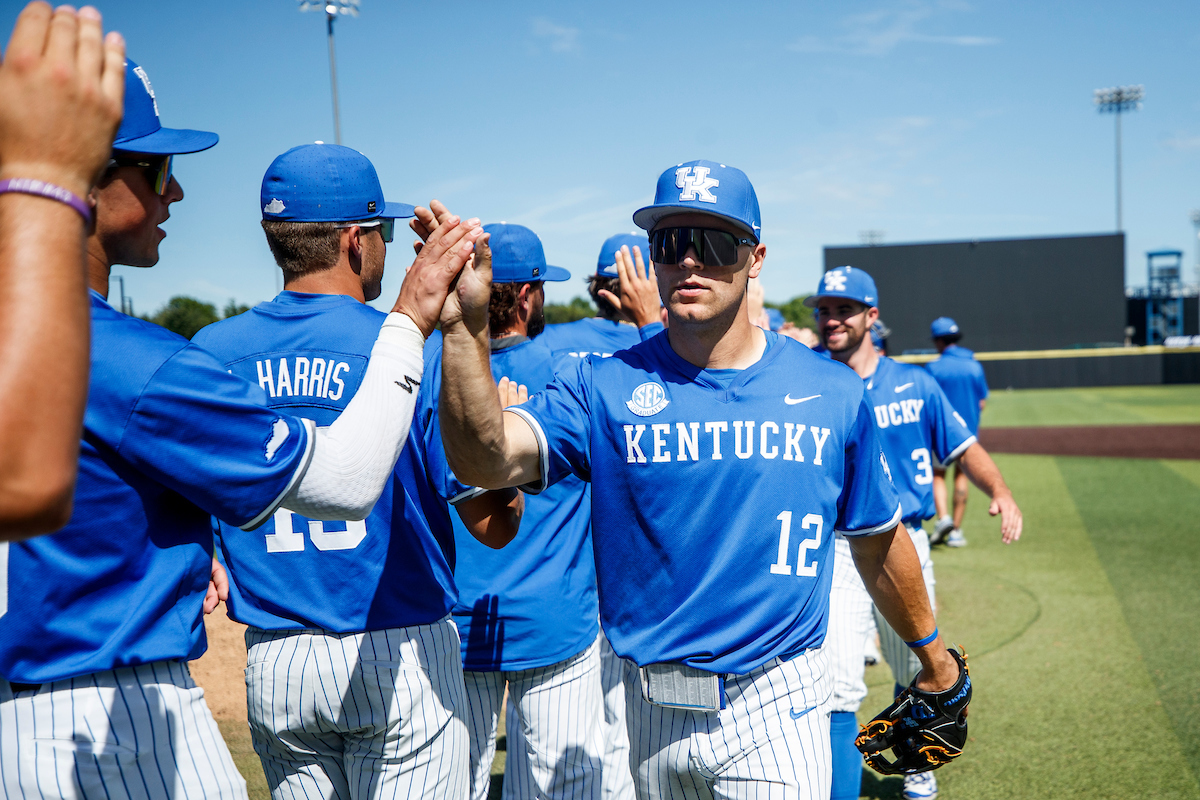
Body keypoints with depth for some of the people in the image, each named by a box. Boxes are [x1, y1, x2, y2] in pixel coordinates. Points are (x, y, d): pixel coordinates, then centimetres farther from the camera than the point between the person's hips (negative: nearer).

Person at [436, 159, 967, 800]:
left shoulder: (832, 392, -3)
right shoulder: (603, 387, -7)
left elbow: (879, 542, 10)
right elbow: (485, 460, -24)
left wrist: (933, 657, 21)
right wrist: (466, 328, -38)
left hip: (776, 707, -1)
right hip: (652, 711, 1)